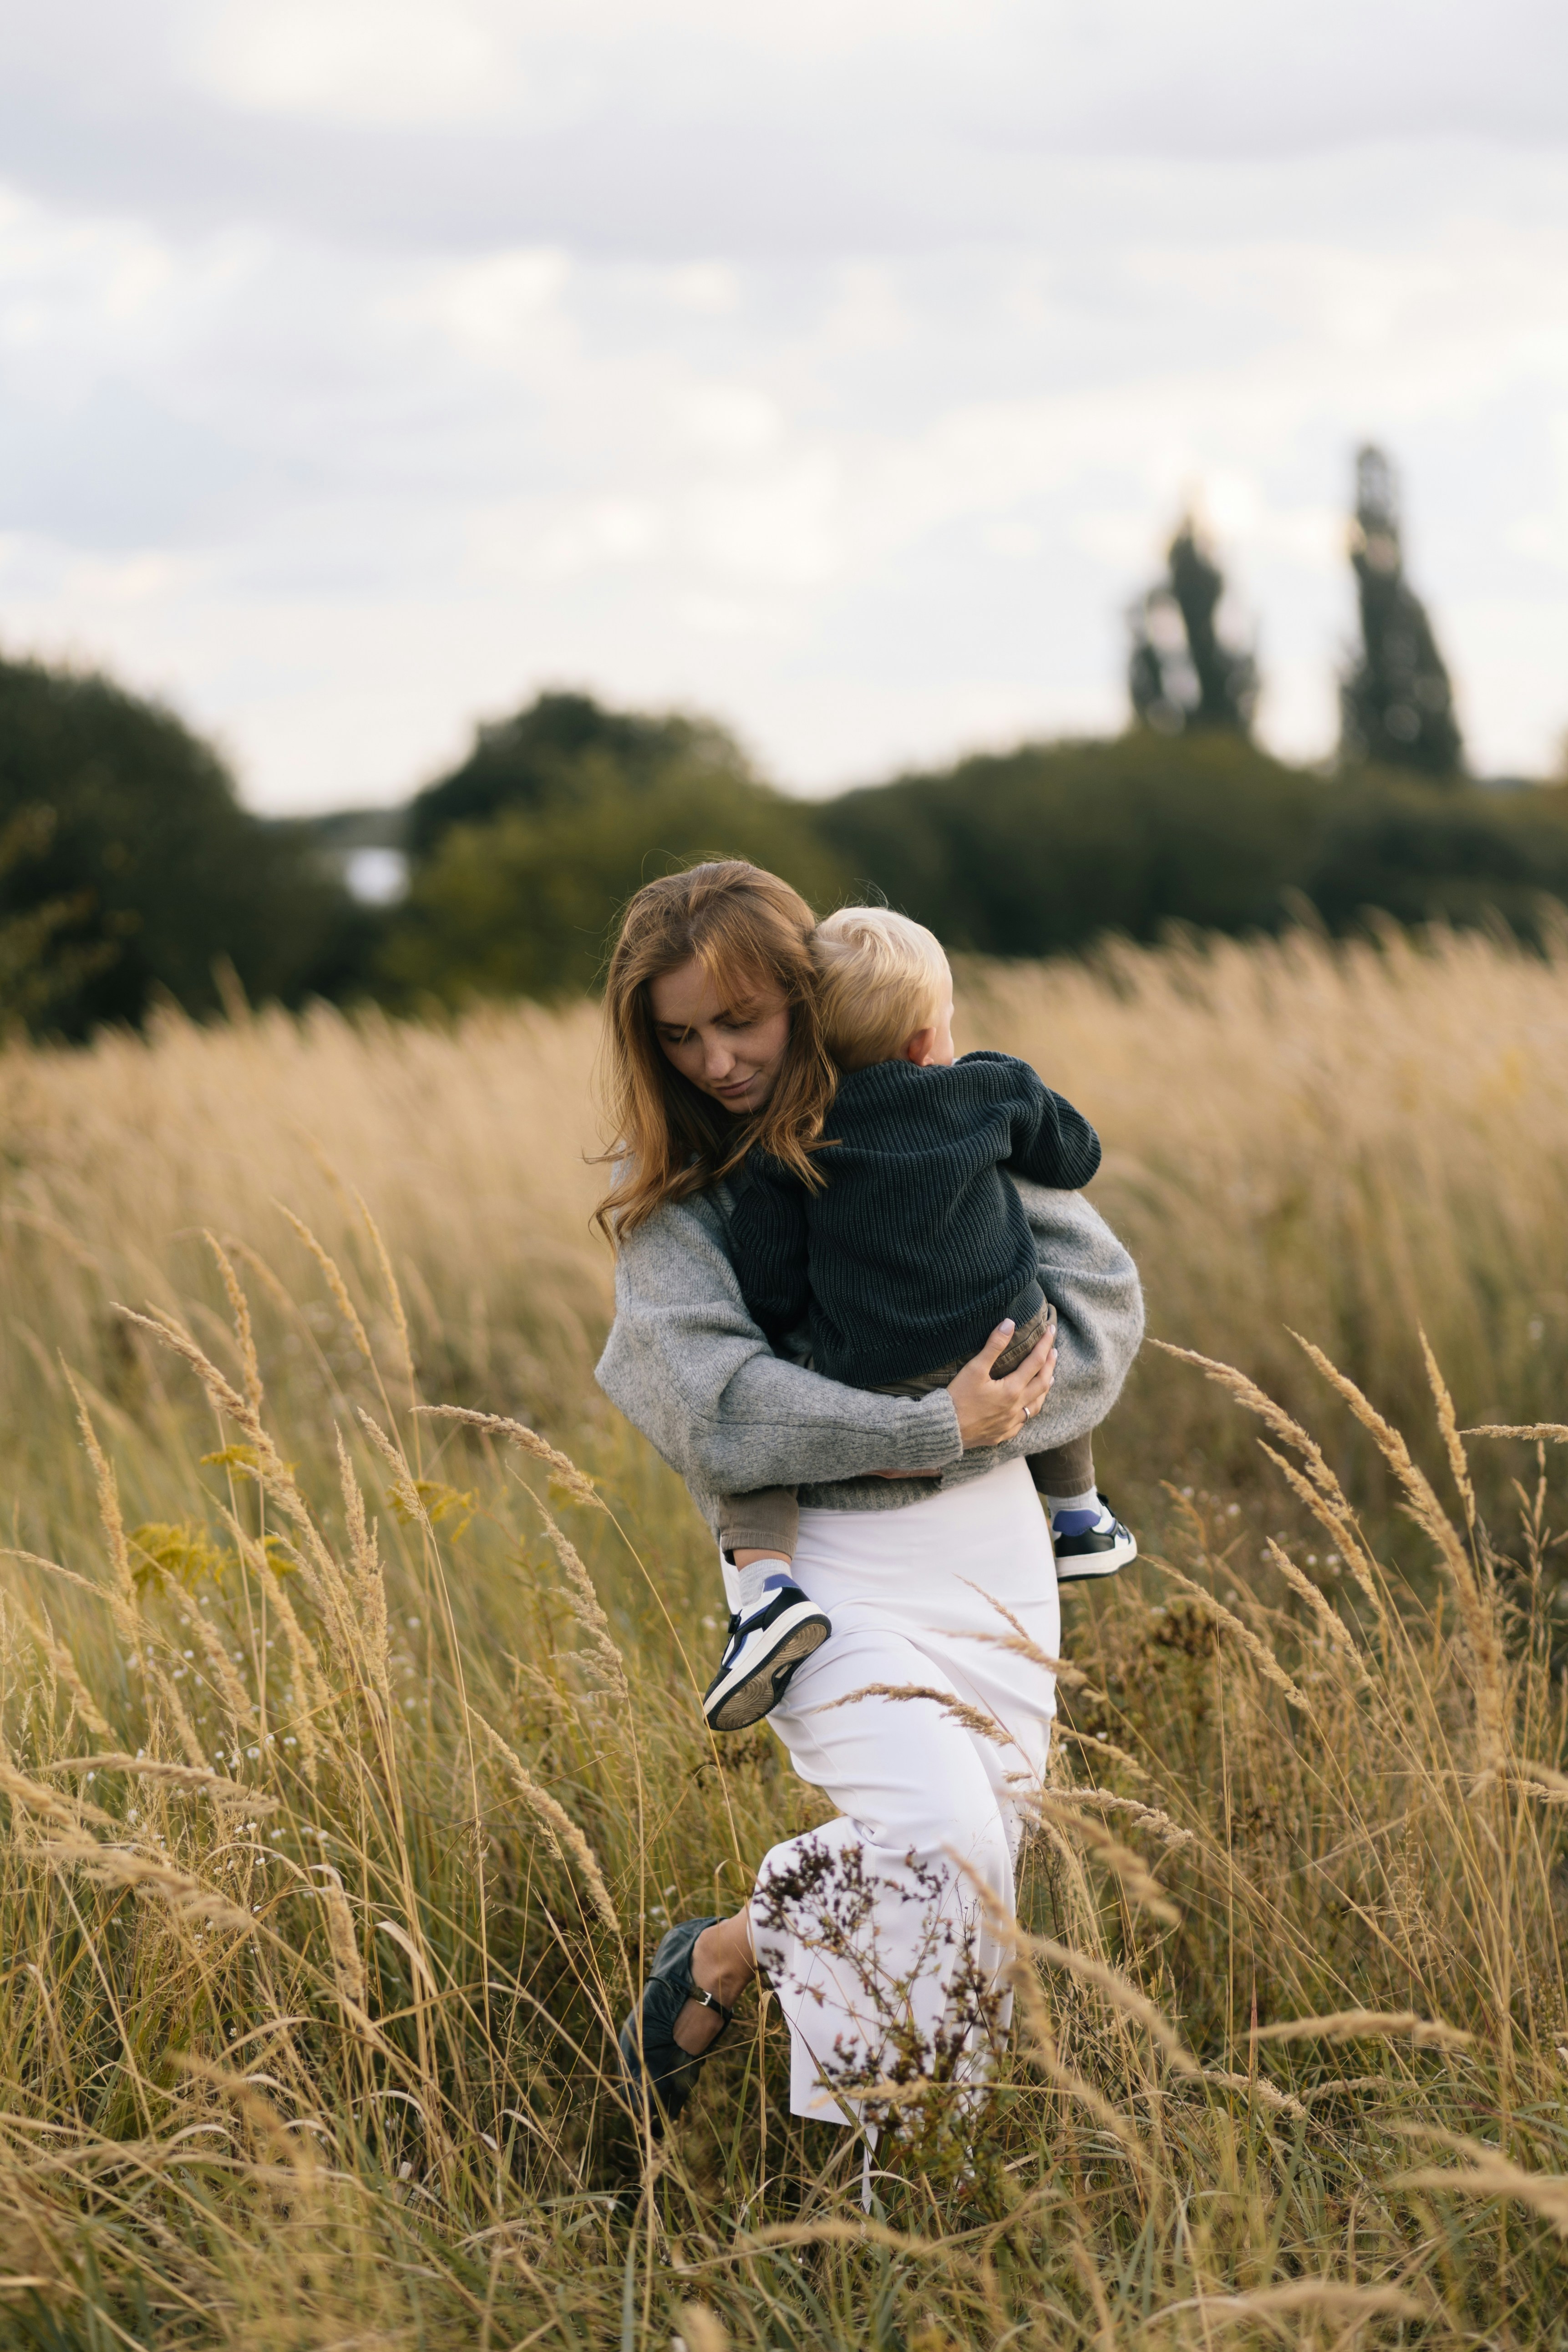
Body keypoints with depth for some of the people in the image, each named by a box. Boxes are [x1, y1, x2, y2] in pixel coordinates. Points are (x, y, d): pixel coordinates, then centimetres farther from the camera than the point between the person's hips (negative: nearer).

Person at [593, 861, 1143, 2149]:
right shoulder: (672, 1195, 0)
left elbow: (1102, 1284, 4)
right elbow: (720, 1409, -13)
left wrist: (1002, 1414, -11)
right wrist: (937, 1427, -19)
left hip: (990, 1535, 4)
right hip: (823, 1559, -4)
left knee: (984, 1852, 3)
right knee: (935, 1841, -21)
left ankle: (731, 1959, 27)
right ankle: (711, 1961, 4)